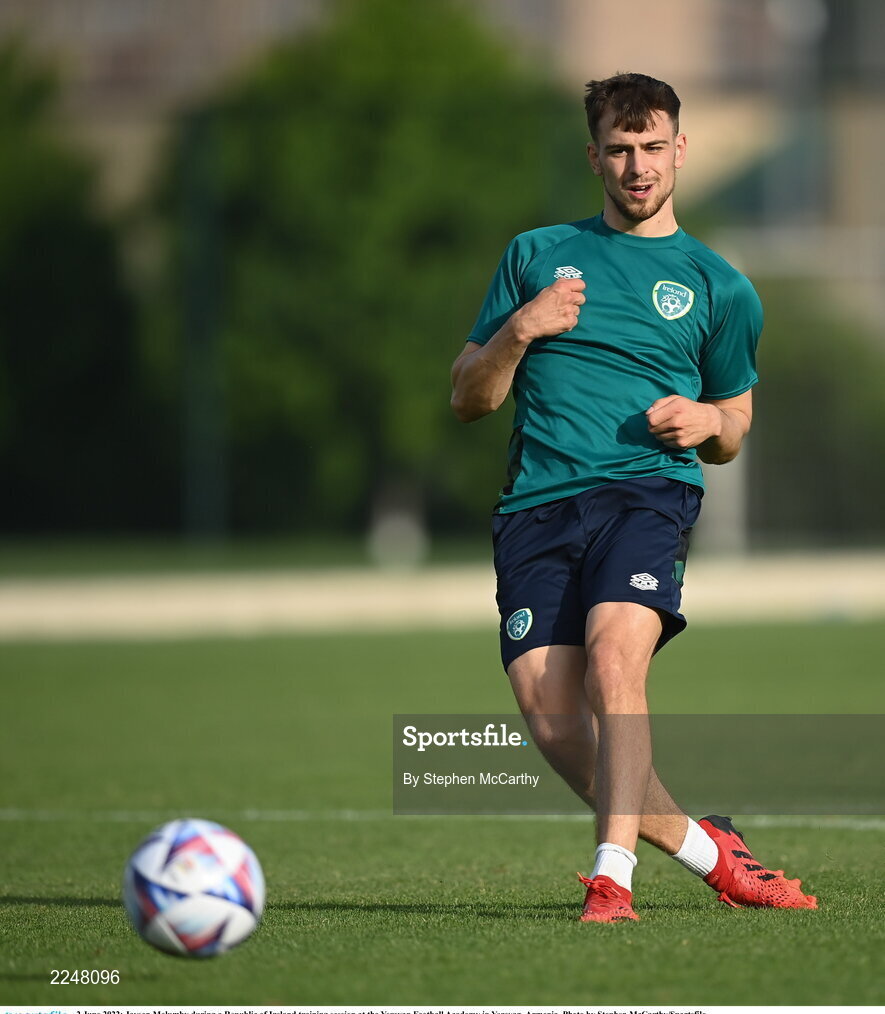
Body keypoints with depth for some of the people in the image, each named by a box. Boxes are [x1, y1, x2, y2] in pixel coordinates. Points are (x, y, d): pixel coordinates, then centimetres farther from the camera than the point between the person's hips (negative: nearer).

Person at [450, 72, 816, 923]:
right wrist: (518, 332, -1)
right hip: (538, 503, 2)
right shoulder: (537, 255, 19)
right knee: (551, 718, -13)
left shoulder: (718, 287, 16)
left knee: (614, 657, -30)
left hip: (649, 489, -2)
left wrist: (710, 421, 1)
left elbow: (729, 436, 25)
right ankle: (704, 849, 4)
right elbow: (468, 400, 18)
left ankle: (612, 877, -31)